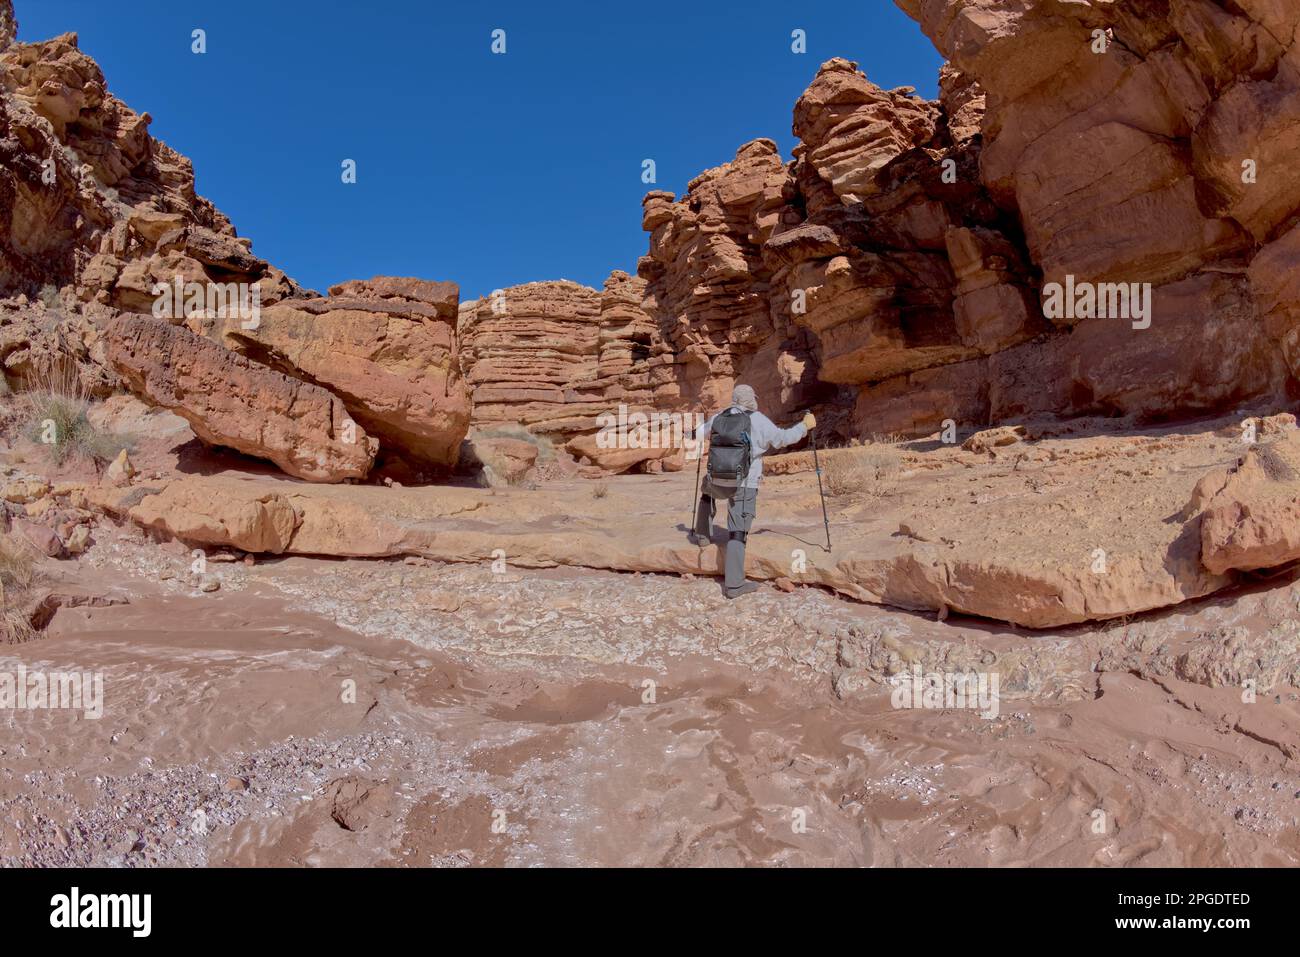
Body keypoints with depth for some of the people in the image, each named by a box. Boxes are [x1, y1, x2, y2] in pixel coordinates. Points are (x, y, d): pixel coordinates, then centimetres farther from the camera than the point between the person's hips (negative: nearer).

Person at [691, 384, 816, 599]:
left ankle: (702, 534, 39)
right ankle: (733, 585, -1)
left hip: (717, 482, 4)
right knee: (738, 533, -1)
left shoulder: (718, 418, 5)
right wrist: (805, 425, 20)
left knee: (707, 489, 39)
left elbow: (699, 434, 22)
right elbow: (784, 438, 4)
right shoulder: (758, 421, -7)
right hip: (744, 486, -4)